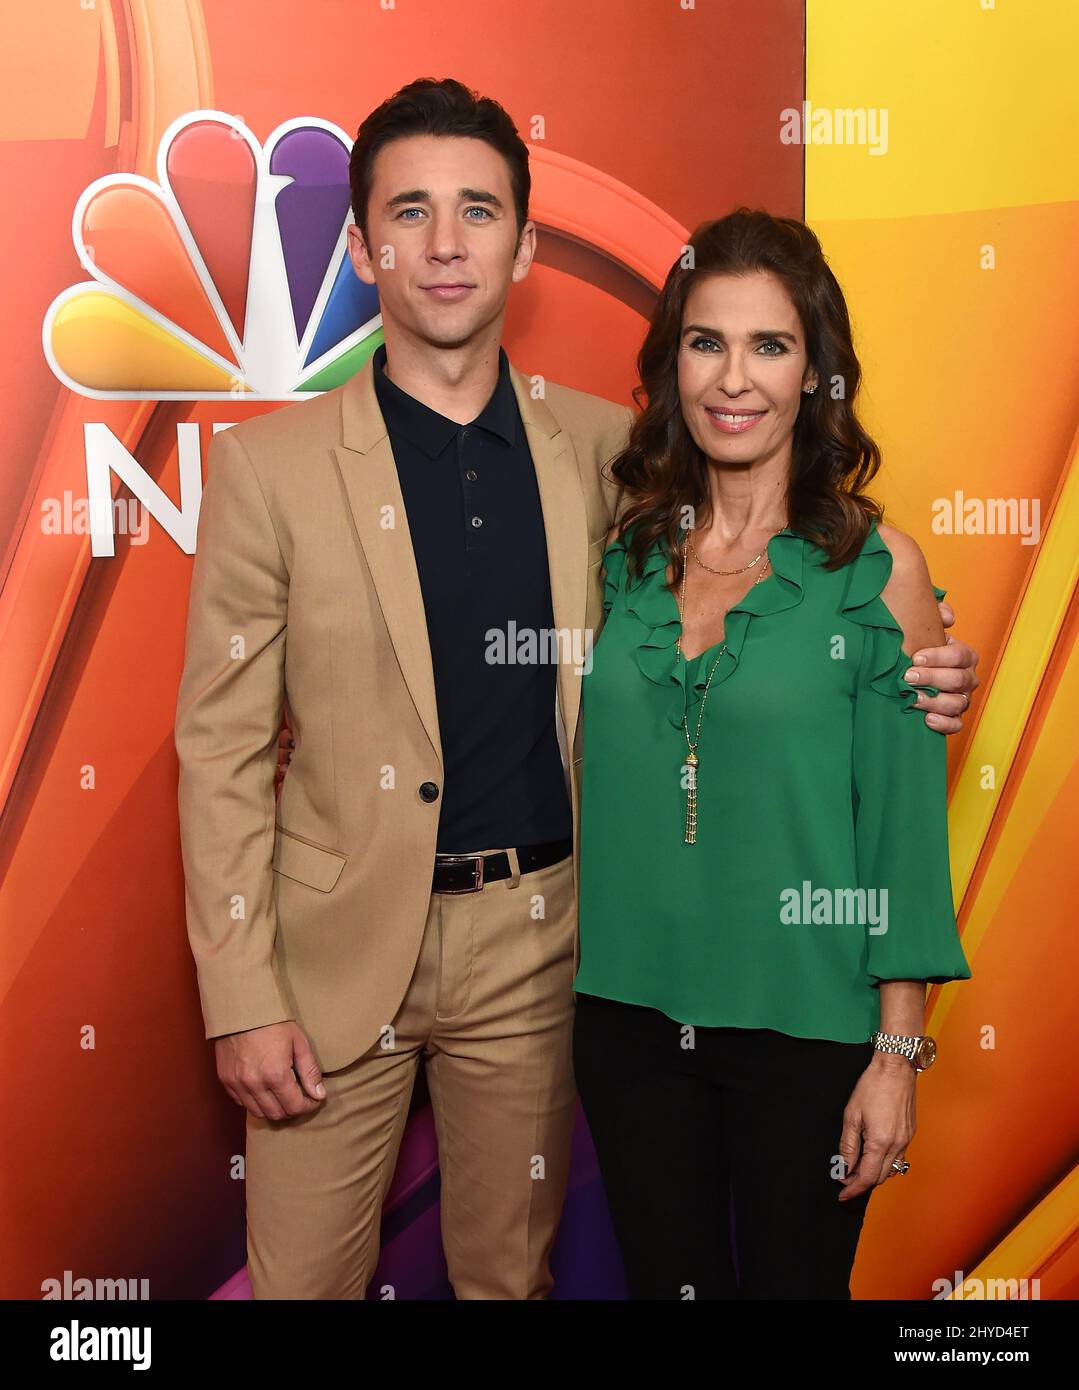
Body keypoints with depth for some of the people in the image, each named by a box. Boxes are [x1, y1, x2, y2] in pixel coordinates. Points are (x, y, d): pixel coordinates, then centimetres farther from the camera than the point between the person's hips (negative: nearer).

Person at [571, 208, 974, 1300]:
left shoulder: (877, 567, -9)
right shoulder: (626, 554, 1)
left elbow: (905, 826, -8)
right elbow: (601, 780, 8)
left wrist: (897, 1052, -8)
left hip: (802, 1023, -3)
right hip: (629, 1008, 3)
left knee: (794, 1280, 17)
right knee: (666, 1279, 20)